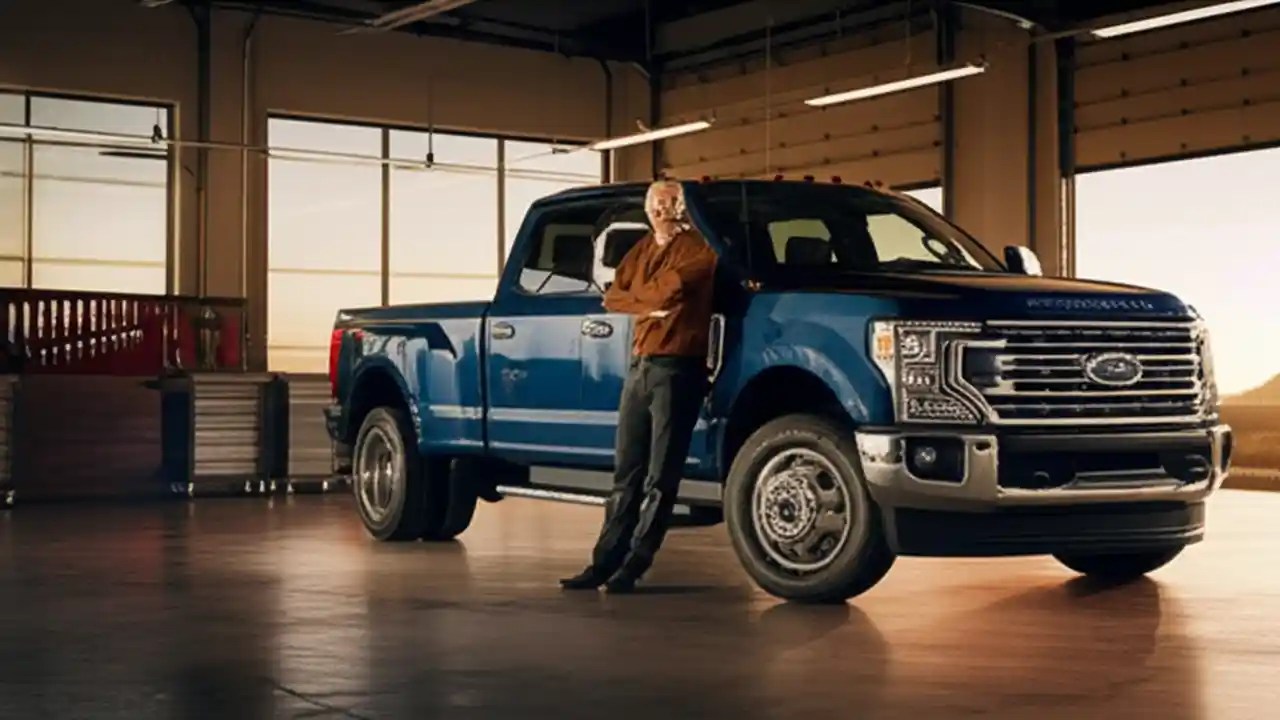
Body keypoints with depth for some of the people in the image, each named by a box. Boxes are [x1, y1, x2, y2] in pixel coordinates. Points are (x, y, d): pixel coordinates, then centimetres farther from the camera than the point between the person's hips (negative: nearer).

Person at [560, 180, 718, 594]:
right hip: (638, 366, 7)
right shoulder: (641, 250, 20)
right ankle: (605, 561, 11)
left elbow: (669, 290, -19)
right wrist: (648, 304, -7)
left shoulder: (697, 248, -2)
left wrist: (635, 295, -1)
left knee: (660, 478, -3)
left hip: (676, 368, -7)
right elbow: (612, 298, 10)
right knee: (627, 473, 8)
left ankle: (632, 567, -1)